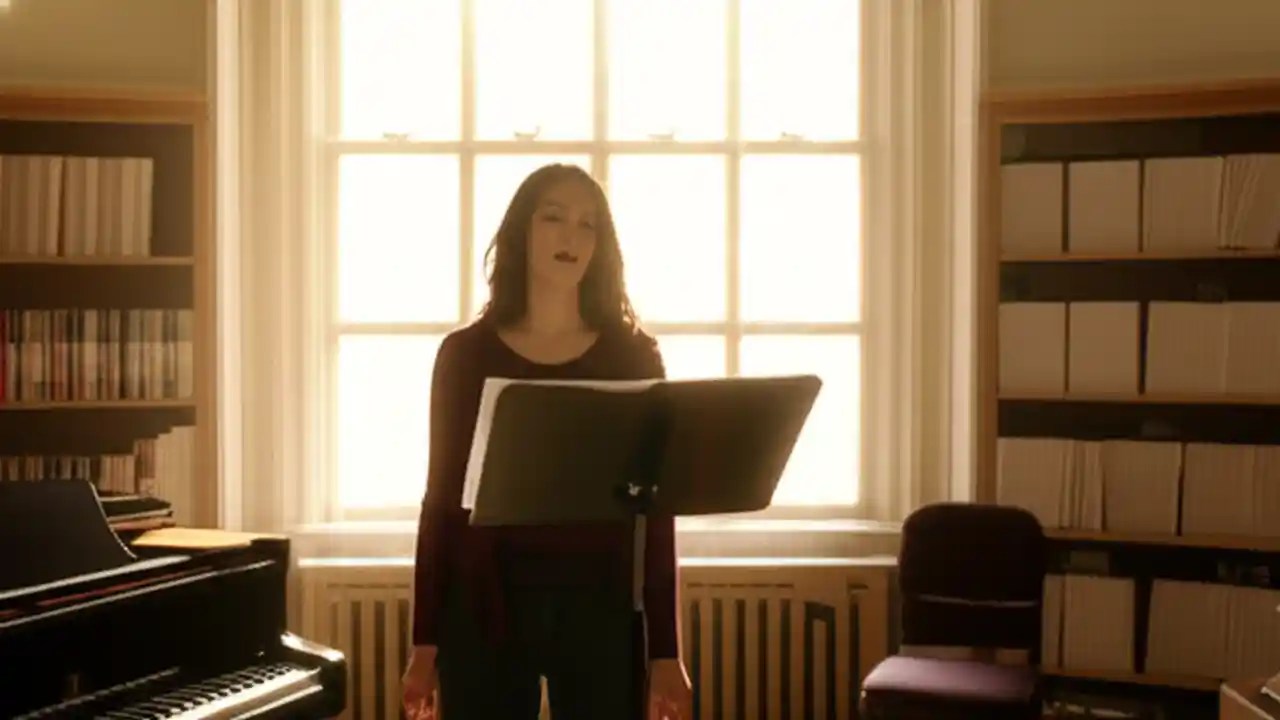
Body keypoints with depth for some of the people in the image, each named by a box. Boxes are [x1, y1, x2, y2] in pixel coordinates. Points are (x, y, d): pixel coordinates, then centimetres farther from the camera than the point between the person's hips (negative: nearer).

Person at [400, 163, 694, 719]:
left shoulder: (633, 355, 3)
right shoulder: (466, 354, 4)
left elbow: (656, 507, 2)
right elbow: (443, 497, 5)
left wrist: (666, 651, -1)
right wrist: (424, 642, 3)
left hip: (600, 609, 0)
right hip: (485, 607, 0)